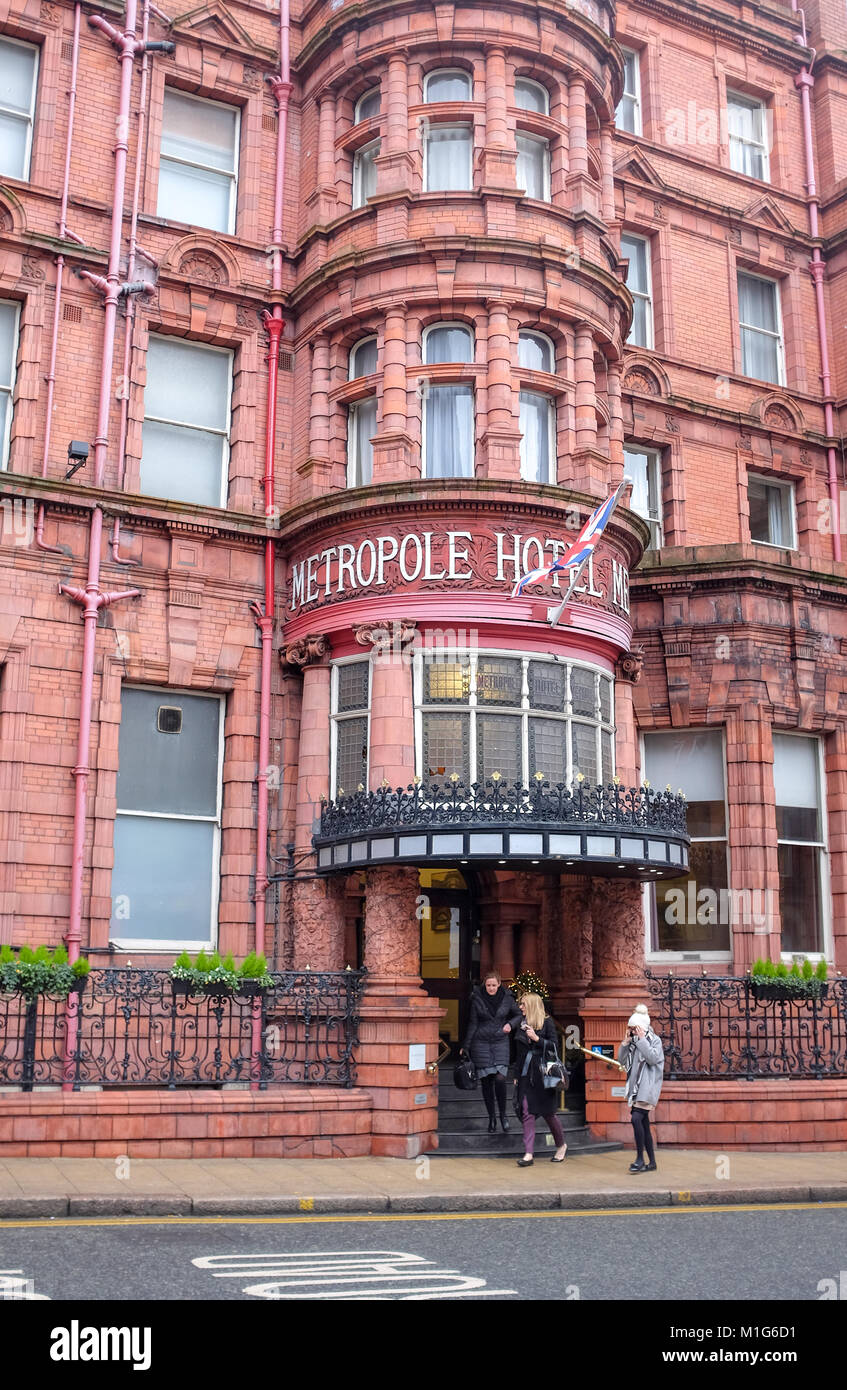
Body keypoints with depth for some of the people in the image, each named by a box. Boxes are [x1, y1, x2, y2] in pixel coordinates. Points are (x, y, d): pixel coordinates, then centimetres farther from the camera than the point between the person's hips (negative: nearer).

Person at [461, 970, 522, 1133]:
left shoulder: (507, 998, -4)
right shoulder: (477, 999, -6)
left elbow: (518, 1015, 12)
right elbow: (473, 1024, 0)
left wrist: (510, 1024, -8)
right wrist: (466, 1047, 1)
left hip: (500, 1042, 0)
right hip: (481, 1043, 0)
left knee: (500, 1079, -14)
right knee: (486, 1081, 2)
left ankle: (503, 1114, 6)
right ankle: (491, 1118, 15)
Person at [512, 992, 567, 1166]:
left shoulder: (547, 1022, -2)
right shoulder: (522, 1024, 12)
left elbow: (554, 1046, -6)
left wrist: (536, 1039, -18)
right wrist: (516, 1075, 15)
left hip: (543, 1073, -4)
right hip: (526, 1074, 4)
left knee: (548, 1111, 3)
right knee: (526, 1112, -4)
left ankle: (561, 1145, 27)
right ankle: (528, 1154, -5)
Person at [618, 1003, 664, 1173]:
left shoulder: (654, 1040, -3)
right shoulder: (633, 1042, 14)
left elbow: (653, 1058, -19)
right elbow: (621, 1060, 9)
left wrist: (642, 1039, -16)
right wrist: (626, 1041, -1)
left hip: (647, 1087, -7)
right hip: (635, 1087, 7)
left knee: (636, 1118, -21)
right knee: (643, 1124, 8)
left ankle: (640, 1159, -16)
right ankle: (651, 1162, 14)